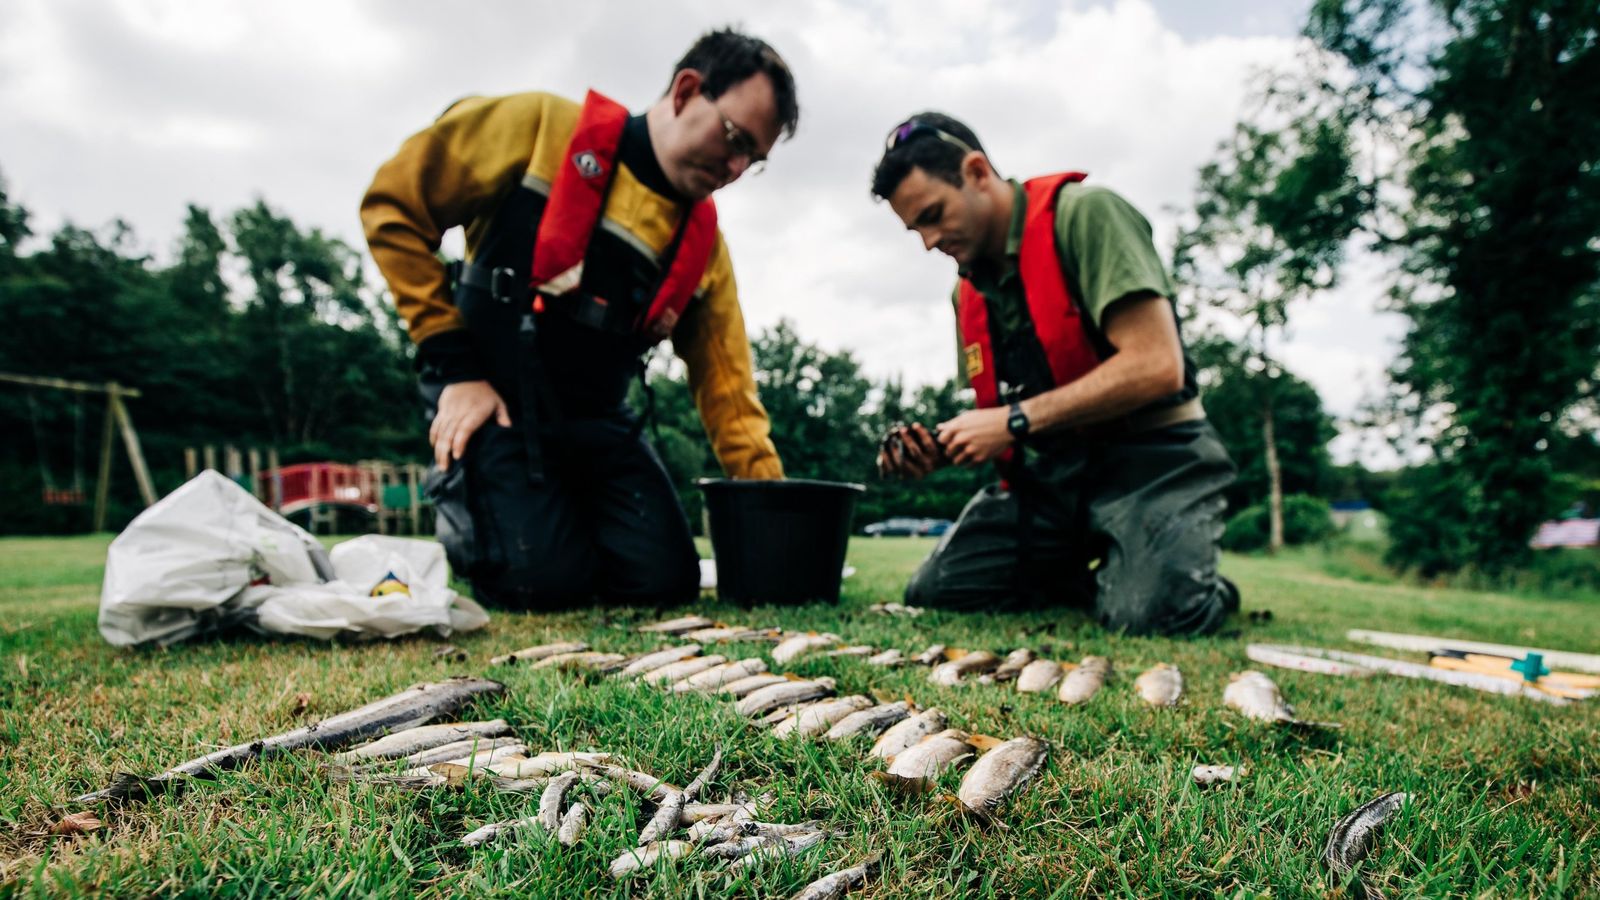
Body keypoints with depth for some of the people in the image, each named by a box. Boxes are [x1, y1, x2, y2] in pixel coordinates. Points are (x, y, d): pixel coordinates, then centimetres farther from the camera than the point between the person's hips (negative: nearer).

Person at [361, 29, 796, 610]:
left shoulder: (706, 248, 2)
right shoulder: (540, 127, -10)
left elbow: (727, 388, 1)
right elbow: (393, 205, -7)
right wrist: (453, 363, -11)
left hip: (596, 421, 4)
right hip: (490, 398, -4)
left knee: (666, 581, -9)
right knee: (545, 581, -18)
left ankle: (564, 514, 20)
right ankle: (461, 493, 14)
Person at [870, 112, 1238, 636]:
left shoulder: (1083, 212, -12)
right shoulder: (969, 290, 11)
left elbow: (1156, 366, -22)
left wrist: (1016, 420, -21)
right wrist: (935, 453, -4)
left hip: (1148, 455, -6)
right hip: (1049, 473, 7)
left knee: (1149, 613, -31)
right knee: (932, 591, -6)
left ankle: (1198, 587, 5)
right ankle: (1090, 578, 12)